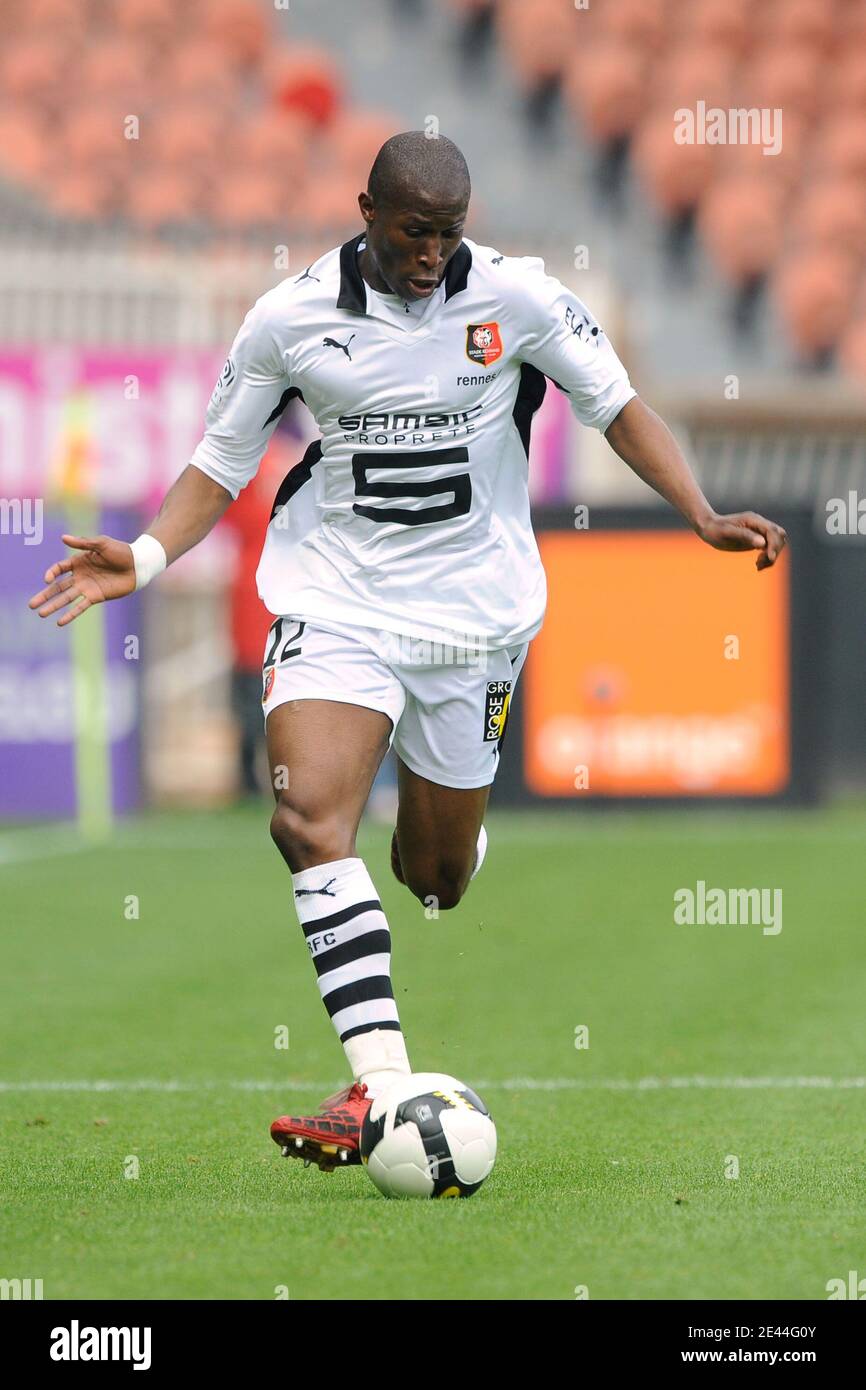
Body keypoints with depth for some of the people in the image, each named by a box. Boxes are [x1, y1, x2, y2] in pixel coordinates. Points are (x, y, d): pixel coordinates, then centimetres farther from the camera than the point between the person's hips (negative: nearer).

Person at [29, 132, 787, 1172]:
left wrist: (702, 517, -5)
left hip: (473, 609, 1)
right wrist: (144, 557, -11)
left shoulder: (516, 295, -5)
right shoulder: (289, 317, -5)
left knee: (435, 877, 6)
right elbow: (220, 464, 4)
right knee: (307, 817, -24)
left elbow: (615, 405, 5)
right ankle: (381, 1089, -29)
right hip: (333, 601, -1)